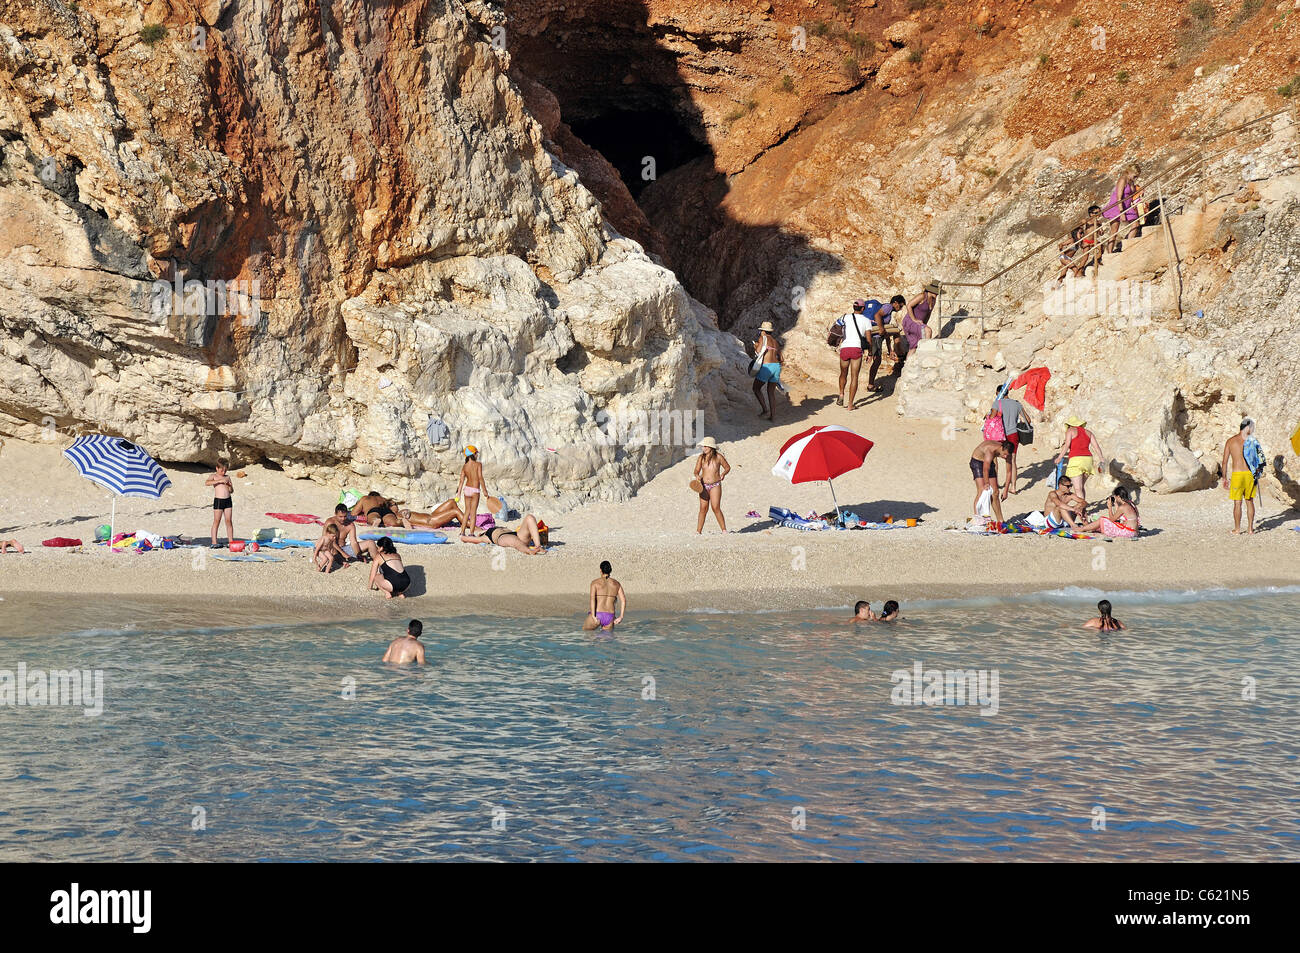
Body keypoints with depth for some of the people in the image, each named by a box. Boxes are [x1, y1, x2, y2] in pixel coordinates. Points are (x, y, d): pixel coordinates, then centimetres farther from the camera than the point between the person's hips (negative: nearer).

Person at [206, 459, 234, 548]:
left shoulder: (227, 477, 12)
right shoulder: (214, 476, 0)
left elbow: (232, 491, 17)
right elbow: (206, 483, -22)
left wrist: (230, 487, -6)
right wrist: (219, 481, -25)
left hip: (228, 500, 4)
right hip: (218, 501, -4)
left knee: (229, 521, 4)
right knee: (216, 521, -3)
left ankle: (231, 541, 7)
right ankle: (214, 543, -1)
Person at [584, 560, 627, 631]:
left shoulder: (595, 582, 0)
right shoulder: (616, 583, 11)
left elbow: (592, 599, -14)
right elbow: (623, 600, 2)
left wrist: (593, 617, -19)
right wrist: (621, 617, 2)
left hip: (597, 616, -3)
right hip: (609, 618, 3)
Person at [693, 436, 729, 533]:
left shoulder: (718, 457, 1)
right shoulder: (701, 457, 6)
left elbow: (728, 467, 13)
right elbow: (696, 470, 8)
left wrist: (723, 473, -6)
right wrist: (697, 476, -14)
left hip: (715, 486, -2)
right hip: (703, 485, 2)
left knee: (716, 508, -11)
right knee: (703, 508, -1)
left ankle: (724, 529, -4)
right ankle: (698, 531, 6)